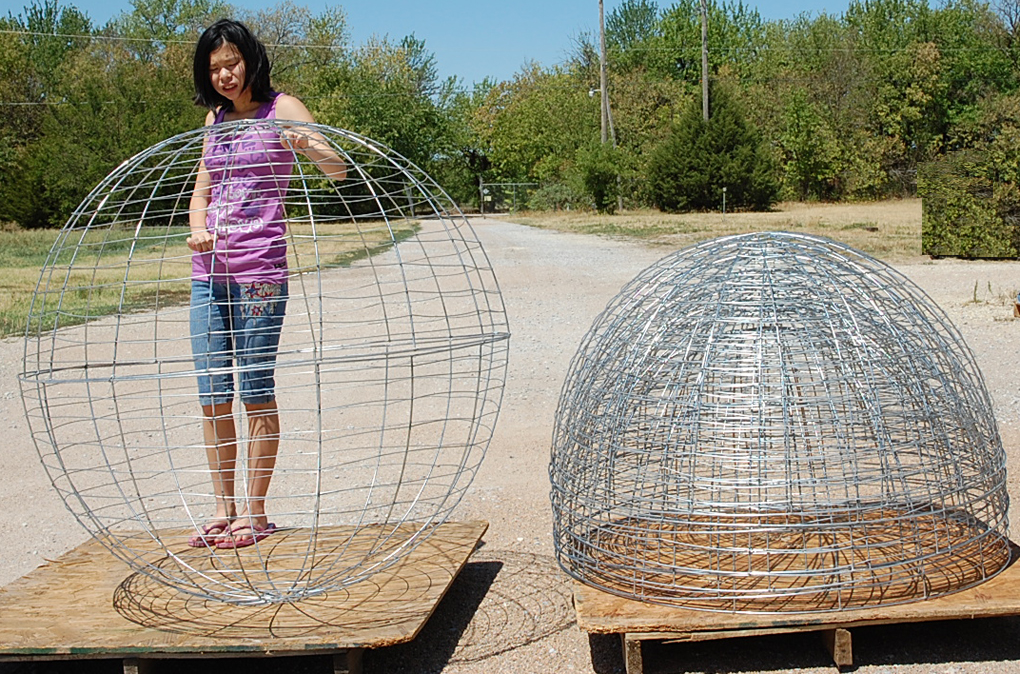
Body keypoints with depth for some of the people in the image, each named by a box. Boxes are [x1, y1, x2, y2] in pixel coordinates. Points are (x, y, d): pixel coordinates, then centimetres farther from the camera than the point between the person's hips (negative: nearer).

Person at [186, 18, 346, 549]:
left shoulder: (281, 109, 1)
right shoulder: (215, 120, 17)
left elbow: (339, 170, -10)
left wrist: (304, 143, -30)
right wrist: (197, 228, 0)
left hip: (259, 268, -6)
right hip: (209, 269, 6)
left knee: (256, 389, -3)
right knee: (211, 393, 5)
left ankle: (254, 514, 6)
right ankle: (223, 509, 15)